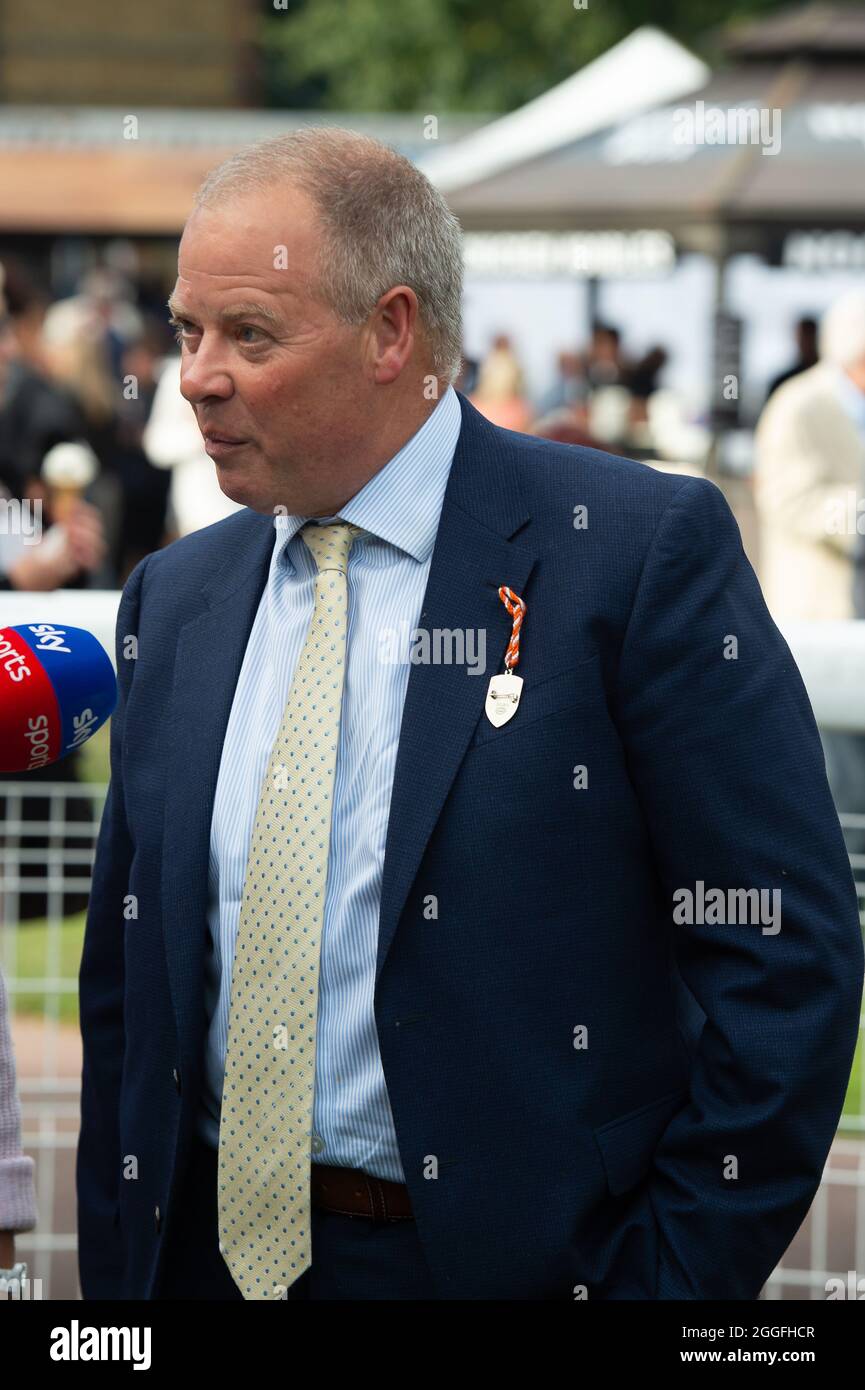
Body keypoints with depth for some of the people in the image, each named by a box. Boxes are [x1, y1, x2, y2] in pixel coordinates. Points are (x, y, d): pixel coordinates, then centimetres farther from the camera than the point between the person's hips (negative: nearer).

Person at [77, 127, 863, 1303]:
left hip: (510, 1257, -5)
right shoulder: (172, 599, 8)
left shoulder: (644, 548, -10)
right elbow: (127, 977, 14)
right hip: (212, 1253, 5)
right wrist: (113, 1273, 6)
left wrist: (671, 1276, -15)